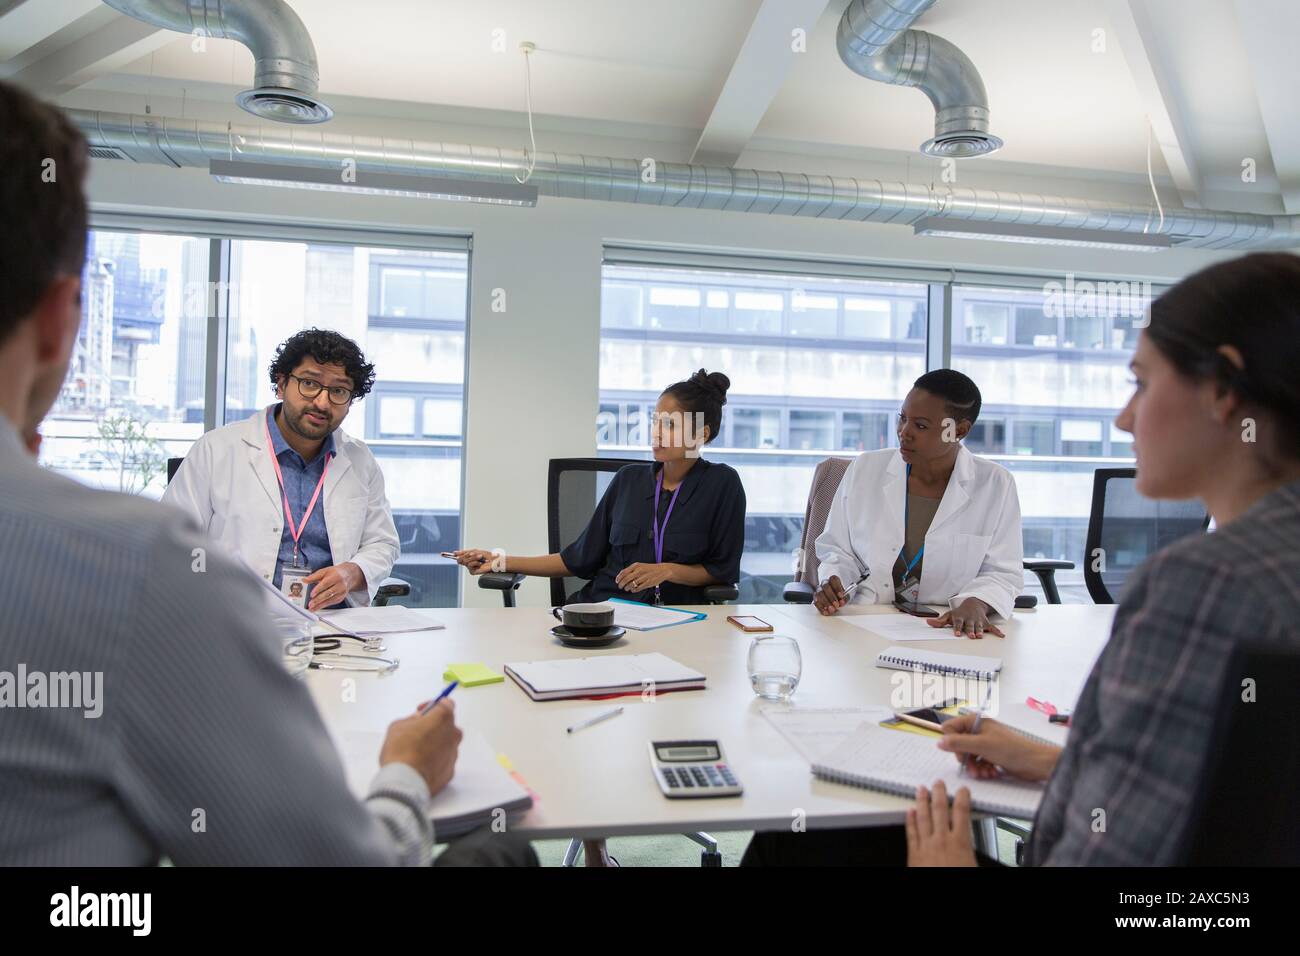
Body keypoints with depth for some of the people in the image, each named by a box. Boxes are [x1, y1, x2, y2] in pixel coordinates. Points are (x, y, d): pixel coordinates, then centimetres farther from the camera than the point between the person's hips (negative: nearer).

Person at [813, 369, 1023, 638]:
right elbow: (837, 549, 12)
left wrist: (975, 604, -18)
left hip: (948, 631, -1)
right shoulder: (864, 469, 7)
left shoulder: (996, 485, 2)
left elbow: (1003, 573, 2)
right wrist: (832, 583, -9)